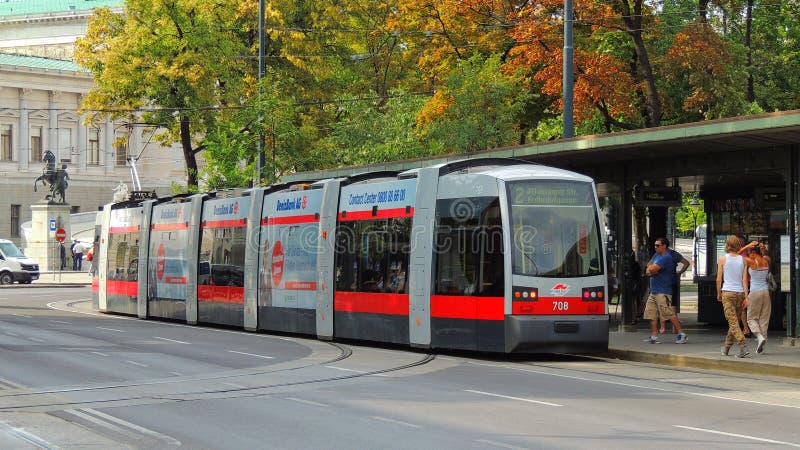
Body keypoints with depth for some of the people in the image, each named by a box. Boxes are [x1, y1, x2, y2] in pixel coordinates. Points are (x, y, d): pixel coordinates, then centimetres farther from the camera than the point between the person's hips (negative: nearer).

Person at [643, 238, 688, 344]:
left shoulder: (666, 258, -15)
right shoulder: (656, 255, 16)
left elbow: (652, 269, -21)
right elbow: (648, 268, 16)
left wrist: (650, 268, 2)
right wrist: (650, 270, -7)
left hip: (663, 292, -10)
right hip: (654, 290, 10)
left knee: (669, 313, -11)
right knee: (651, 313, 7)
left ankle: (681, 334, -6)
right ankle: (654, 336, 11)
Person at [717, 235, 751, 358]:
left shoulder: (722, 259, -3)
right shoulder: (742, 259, 4)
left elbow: (719, 279, -2)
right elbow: (744, 280, 1)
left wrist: (719, 293, 12)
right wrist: (746, 297, 1)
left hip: (728, 292, -4)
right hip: (740, 292, 4)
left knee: (733, 322, -7)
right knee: (734, 321, 15)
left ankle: (743, 347, -22)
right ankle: (726, 348, 26)